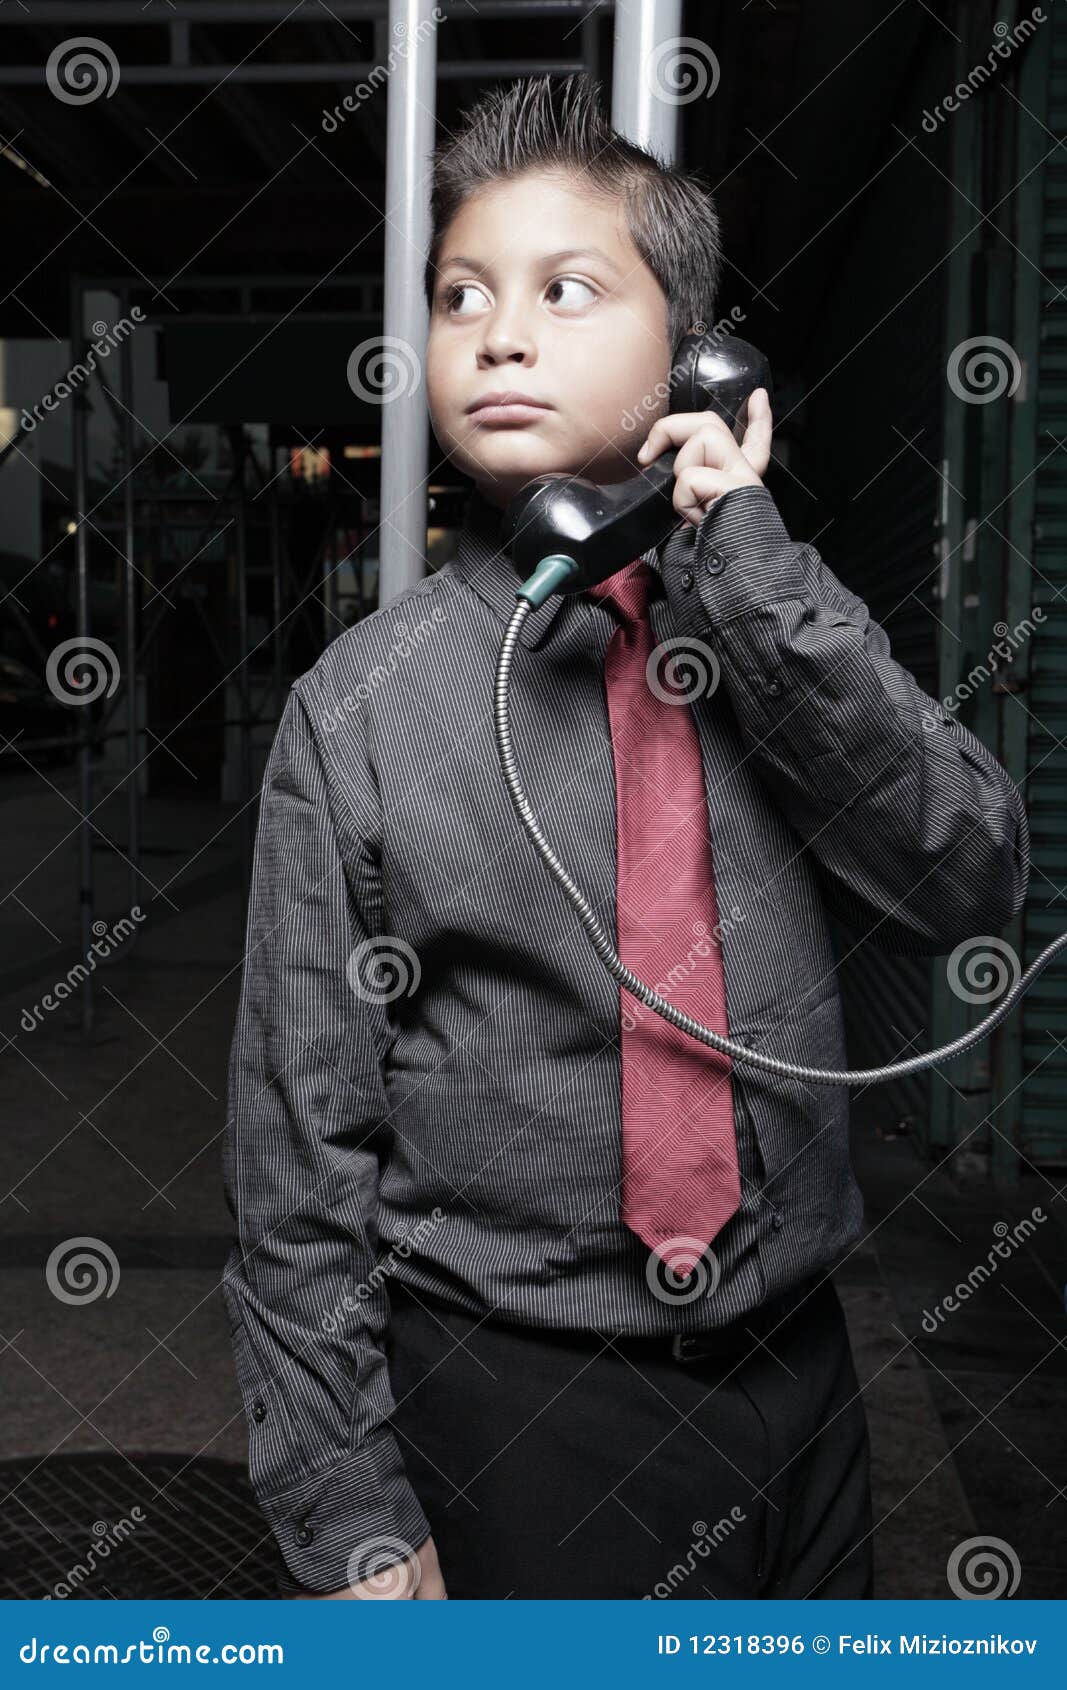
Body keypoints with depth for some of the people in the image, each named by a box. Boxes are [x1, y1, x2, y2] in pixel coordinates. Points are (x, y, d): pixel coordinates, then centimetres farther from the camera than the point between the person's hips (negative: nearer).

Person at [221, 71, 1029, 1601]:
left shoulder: (789, 628, -1)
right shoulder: (360, 708, -11)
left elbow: (971, 886, -15)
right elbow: (301, 1139, -8)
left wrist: (746, 570, -19)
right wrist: (349, 1518, -7)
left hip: (796, 1373, 3)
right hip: (512, 1415, -3)